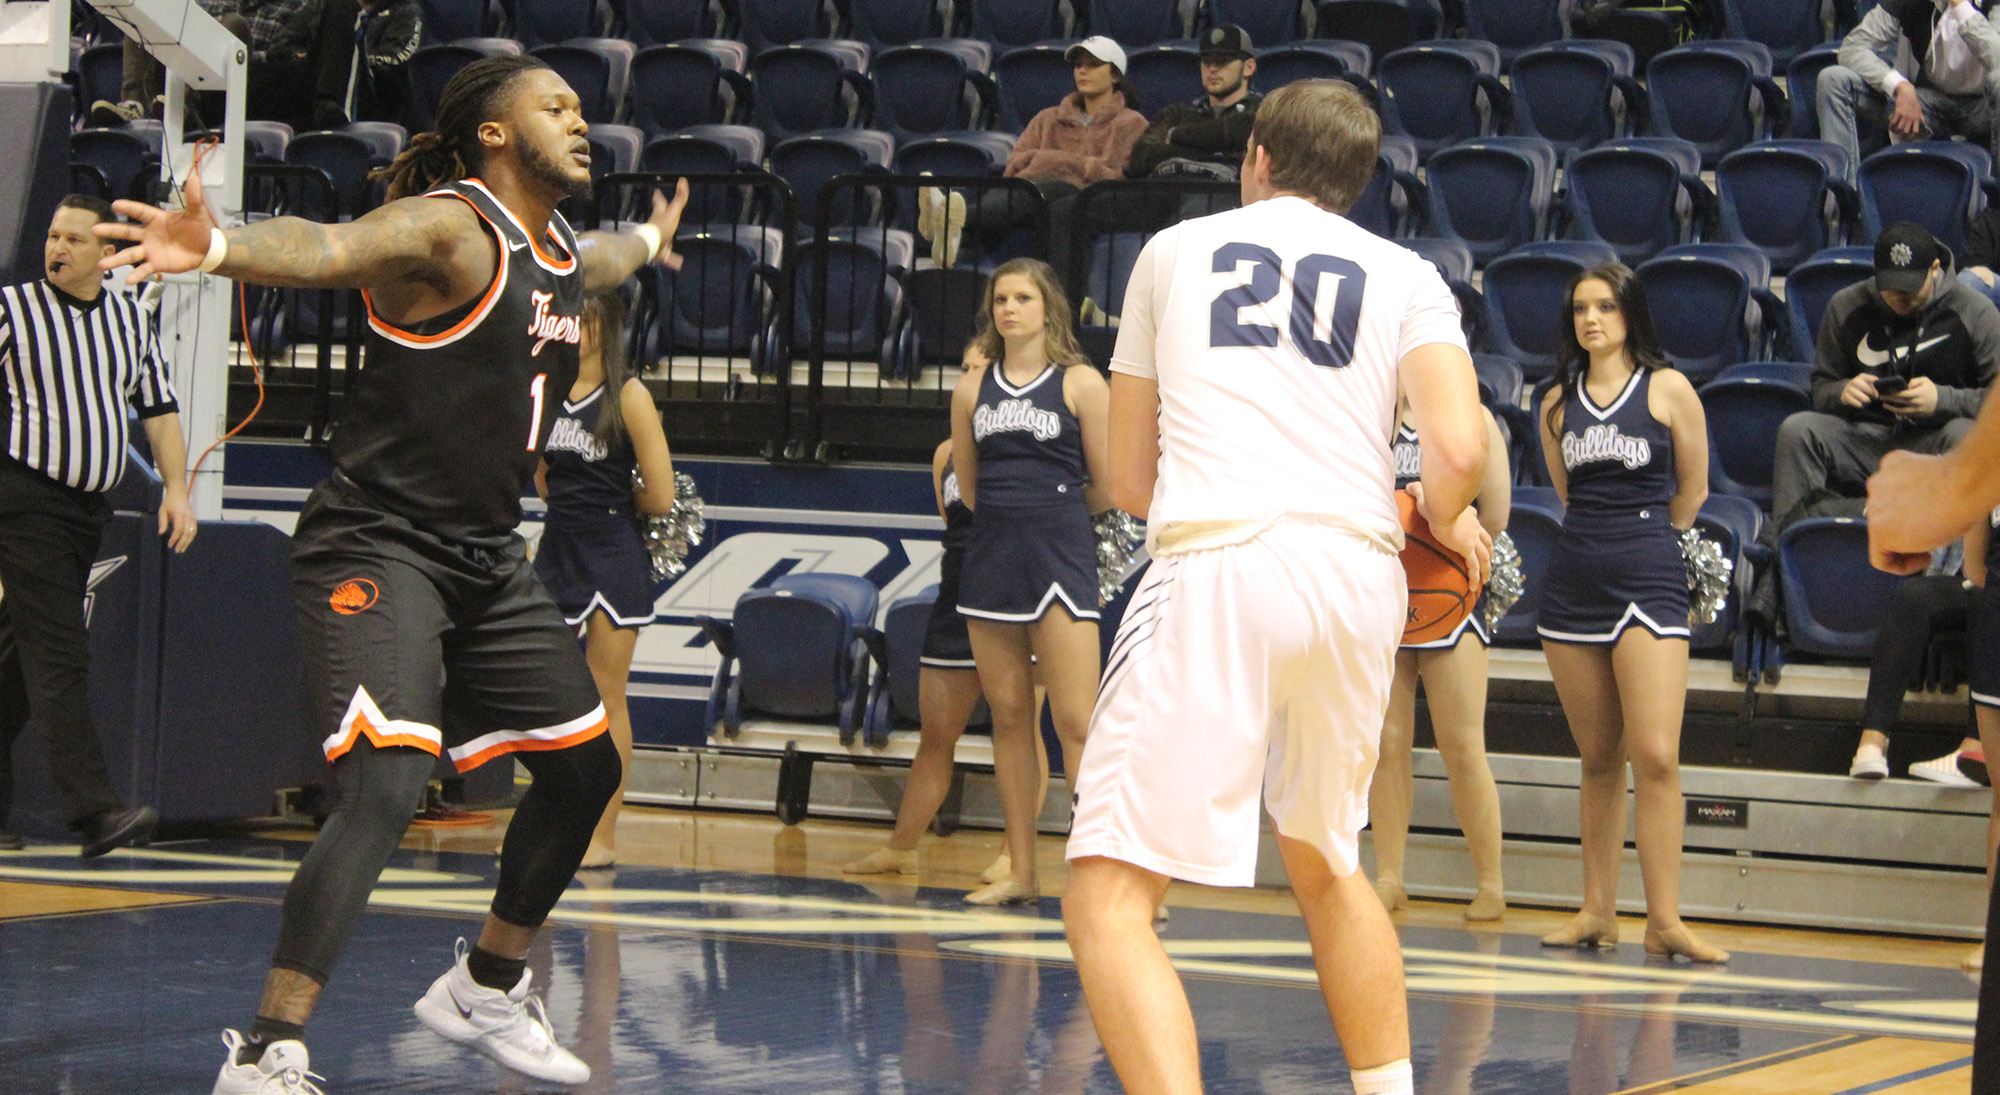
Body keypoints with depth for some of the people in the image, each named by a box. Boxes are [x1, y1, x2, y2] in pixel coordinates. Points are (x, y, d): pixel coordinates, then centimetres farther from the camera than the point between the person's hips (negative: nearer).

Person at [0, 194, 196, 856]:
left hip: (89, 507, 6)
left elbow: (159, 409, 18)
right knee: (58, 657, -14)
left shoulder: (131, 319, 13)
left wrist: (175, 488, 7)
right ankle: (92, 810, -22)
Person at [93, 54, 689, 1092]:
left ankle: (485, 991, 34)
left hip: (487, 558, 9)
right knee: (386, 784, -24)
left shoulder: (563, 255, 13)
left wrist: (647, 241, 62)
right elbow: (325, 247, -37)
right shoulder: (448, 228, -16)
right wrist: (221, 248, -58)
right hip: (377, 548, -9)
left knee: (585, 766, 15)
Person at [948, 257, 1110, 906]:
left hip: (1060, 559, -5)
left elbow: (1106, 488, 2)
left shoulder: (1080, 383, -1)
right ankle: (1019, 872, 12)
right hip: (990, 559, 5)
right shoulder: (972, 389, 12)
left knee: (1074, 721, -11)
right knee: (1008, 717, 7)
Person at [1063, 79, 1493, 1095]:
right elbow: (1460, 449, -1)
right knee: (1325, 864, 27)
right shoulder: (1404, 276, 18)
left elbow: (1129, 483, 23)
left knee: (1108, 897, -6)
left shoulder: (1174, 249, 19)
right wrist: (1442, 519, 21)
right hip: (1361, 575, 4)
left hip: (1218, 567, -3)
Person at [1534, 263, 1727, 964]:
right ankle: (1598, 911, 13)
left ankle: (1664, 920, -12)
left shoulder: (1667, 389, 1)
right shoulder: (1558, 402, 12)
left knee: (1655, 756, -13)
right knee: (1598, 758, 7)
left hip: (1649, 577, -4)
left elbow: (1691, 493, 8)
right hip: (1573, 579, 4)